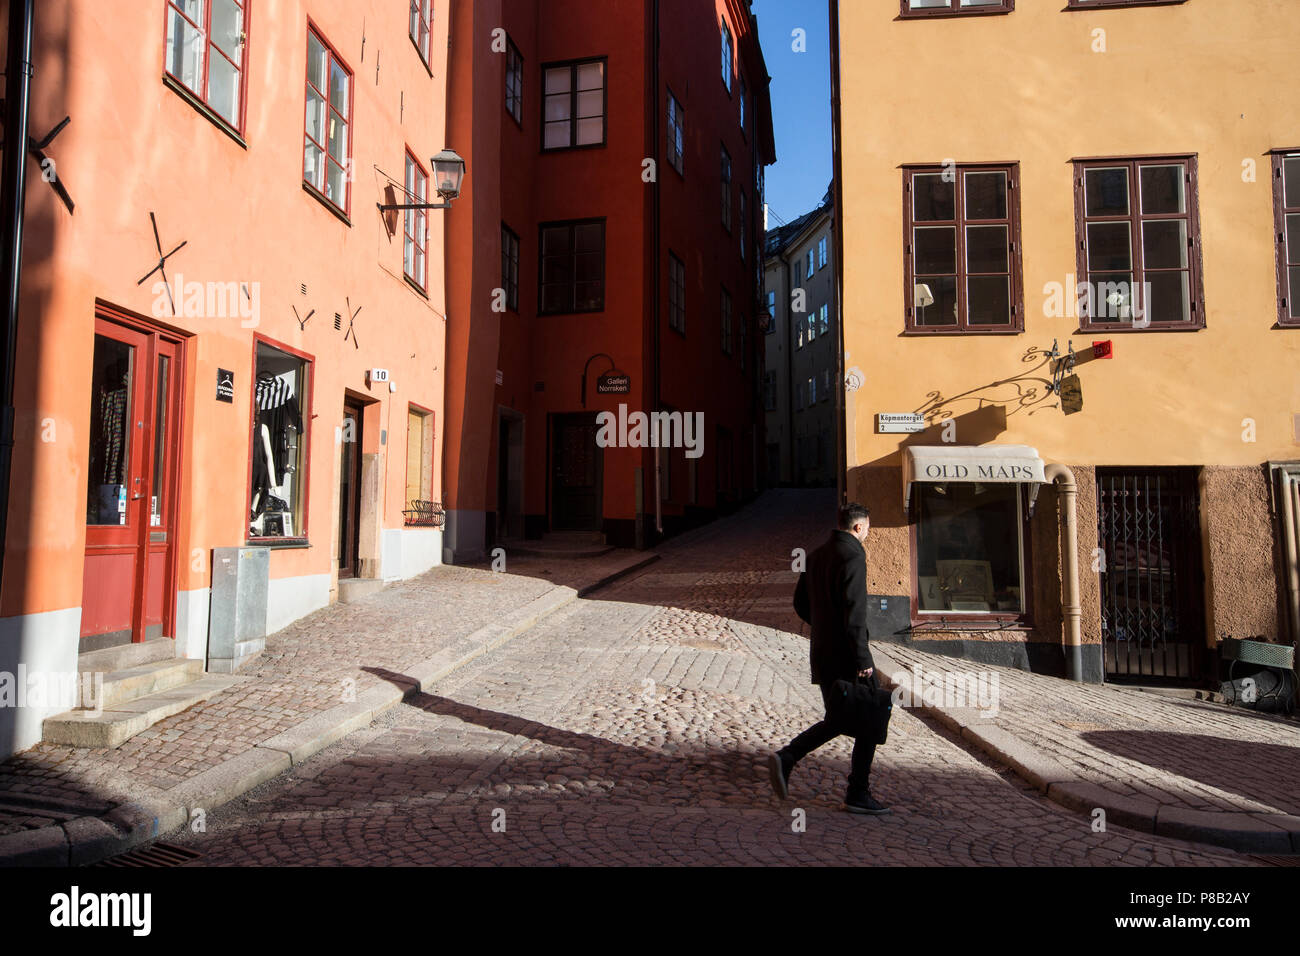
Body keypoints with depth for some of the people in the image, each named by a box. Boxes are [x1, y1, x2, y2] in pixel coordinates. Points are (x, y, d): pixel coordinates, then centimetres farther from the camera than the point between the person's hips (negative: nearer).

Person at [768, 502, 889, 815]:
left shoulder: (816, 555, 11)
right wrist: (863, 659, -20)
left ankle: (785, 758, 2)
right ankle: (858, 794, 13)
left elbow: (801, 604, 16)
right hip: (846, 655, -8)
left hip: (822, 651, 8)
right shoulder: (852, 556, -15)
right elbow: (854, 610, -22)